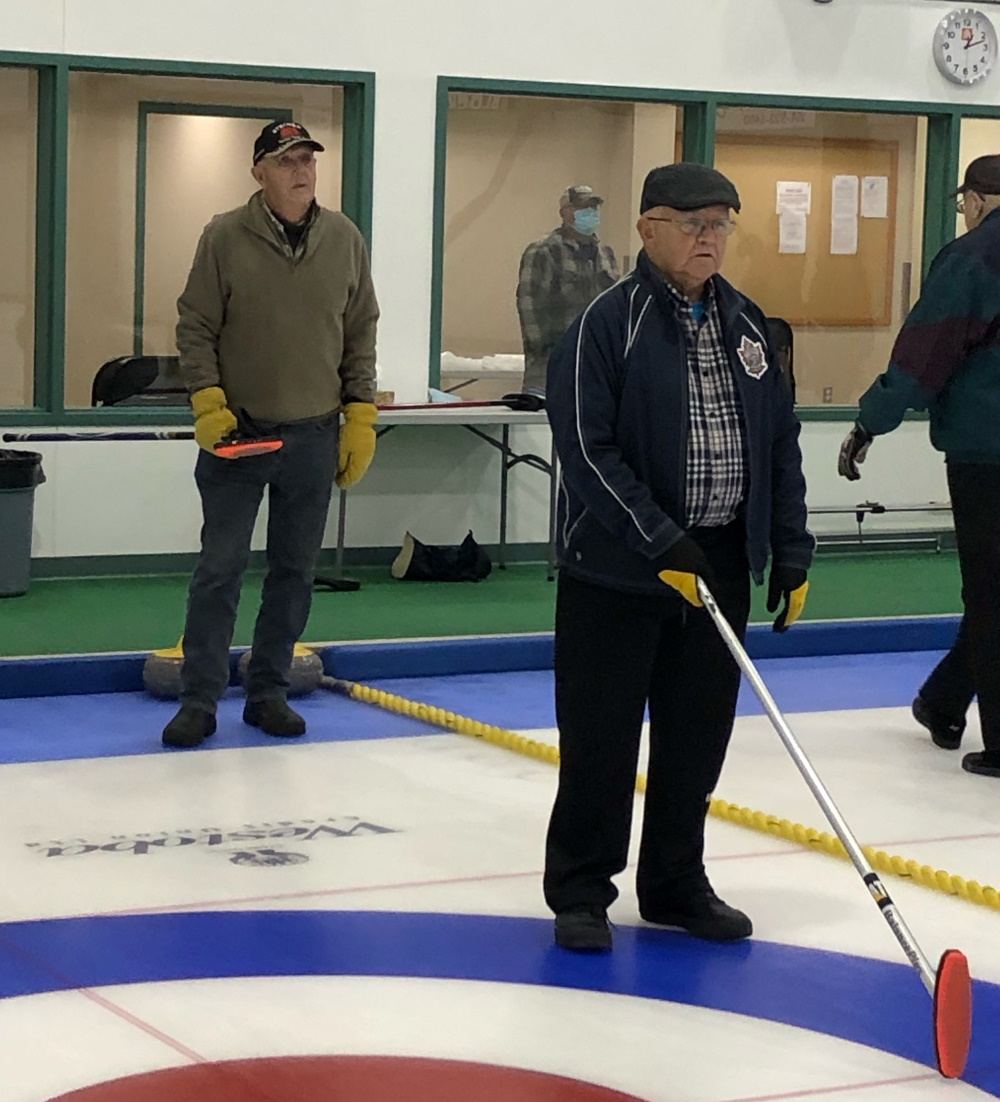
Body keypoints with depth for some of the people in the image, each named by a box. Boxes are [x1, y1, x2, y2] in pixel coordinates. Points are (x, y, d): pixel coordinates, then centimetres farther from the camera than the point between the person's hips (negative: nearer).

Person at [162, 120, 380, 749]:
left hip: (314, 437, 3)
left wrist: (361, 415, 4)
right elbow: (196, 326, -2)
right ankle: (200, 699, 8)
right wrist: (208, 401, -12)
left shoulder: (344, 239, 3)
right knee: (220, 568, 0)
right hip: (237, 433, -3)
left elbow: (361, 332, 9)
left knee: (296, 572, 9)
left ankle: (269, 692, 20)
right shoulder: (226, 237, -6)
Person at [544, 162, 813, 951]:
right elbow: (587, 450, -16)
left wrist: (791, 550, 8)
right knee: (601, 737, 2)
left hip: (720, 567, 6)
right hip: (617, 570, -5)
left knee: (698, 737, 11)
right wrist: (660, 540, -21)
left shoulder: (746, 324, 9)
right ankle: (581, 890, 15)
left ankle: (676, 884, 26)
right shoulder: (610, 323, -11)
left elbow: (780, 441, 14)